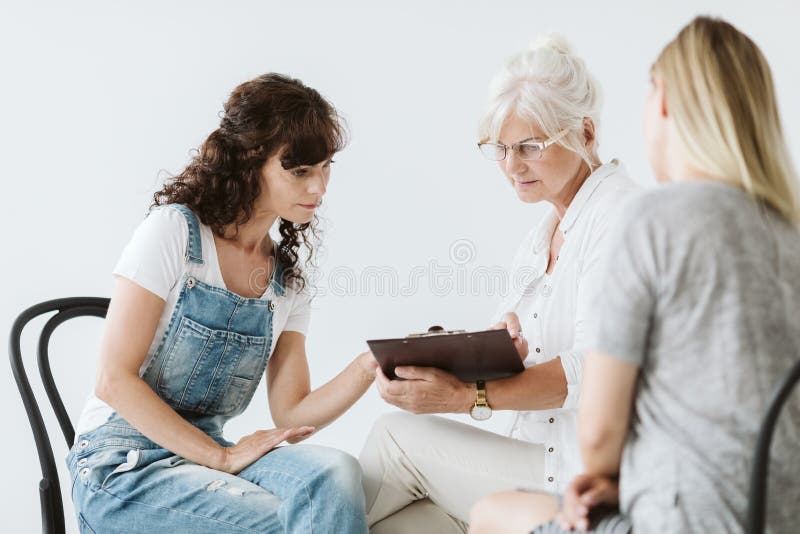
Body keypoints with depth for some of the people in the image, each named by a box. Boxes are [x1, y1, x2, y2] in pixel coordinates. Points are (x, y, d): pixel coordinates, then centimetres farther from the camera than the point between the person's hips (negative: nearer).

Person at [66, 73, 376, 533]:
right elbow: (115, 380, -15)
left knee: (334, 473, -26)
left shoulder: (289, 275, 8)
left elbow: (290, 415, 2)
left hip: (206, 455, 6)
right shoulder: (174, 231, -10)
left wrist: (369, 367, -15)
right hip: (123, 466, -5)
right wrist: (222, 457, -17)